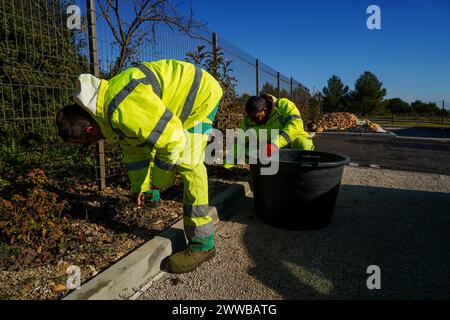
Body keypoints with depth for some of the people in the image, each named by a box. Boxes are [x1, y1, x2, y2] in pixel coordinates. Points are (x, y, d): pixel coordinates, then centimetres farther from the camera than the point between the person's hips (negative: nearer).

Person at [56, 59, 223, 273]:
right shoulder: (110, 110, -1)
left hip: (201, 93, -10)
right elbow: (133, 147, 11)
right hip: (179, 94, 10)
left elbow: (172, 139, -32)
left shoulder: (123, 110, -34)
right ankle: (152, 193, 47)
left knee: (187, 163, -18)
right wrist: (139, 186, 16)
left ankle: (202, 243, -11)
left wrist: (160, 179, -16)